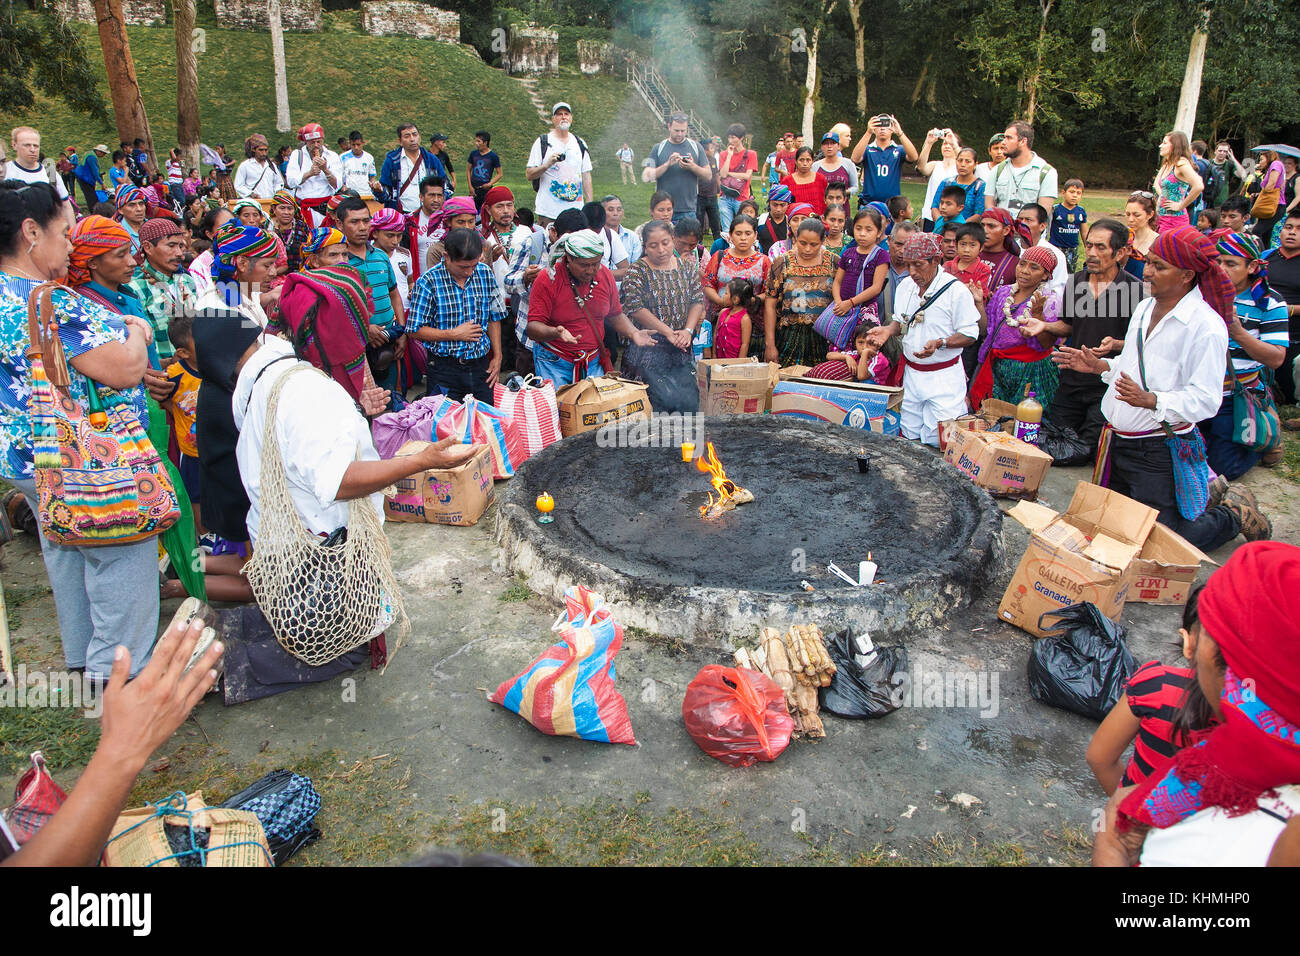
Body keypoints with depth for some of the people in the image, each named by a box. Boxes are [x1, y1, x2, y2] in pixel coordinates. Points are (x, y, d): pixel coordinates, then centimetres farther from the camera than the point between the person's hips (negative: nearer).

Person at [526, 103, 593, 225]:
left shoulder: (580, 143, 15)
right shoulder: (542, 142, 3)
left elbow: (586, 175, 16)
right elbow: (529, 175, -1)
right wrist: (547, 164, -18)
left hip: (575, 210, 3)